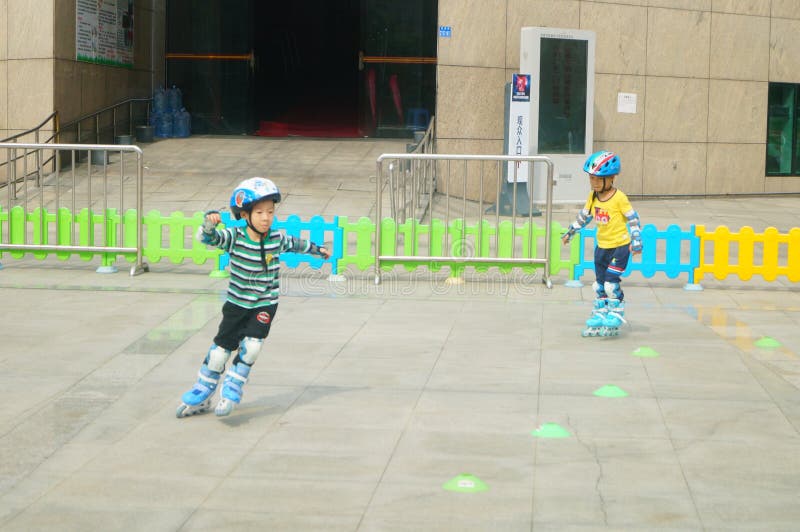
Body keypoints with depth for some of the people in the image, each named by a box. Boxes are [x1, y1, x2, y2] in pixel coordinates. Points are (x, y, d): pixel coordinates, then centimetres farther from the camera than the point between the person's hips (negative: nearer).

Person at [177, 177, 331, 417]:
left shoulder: (276, 238, -5)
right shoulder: (234, 237, -13)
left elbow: (294, 244, 16)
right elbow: (207, 238, -25)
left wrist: (316, 249, 29)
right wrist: (209, 223, -46)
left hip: (265, 305, 1)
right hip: (237, 304, 0)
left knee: (251, 345, -19)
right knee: (221, 348, 5)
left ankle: (232, 388, 2)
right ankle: (202, 394, 24)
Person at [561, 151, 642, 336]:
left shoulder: (619, 198, -16)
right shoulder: (593, 196, 3)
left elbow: (633, 219, -11)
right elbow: (584, 216, 17)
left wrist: (636, 242, -15)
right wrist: (570, 233, 23)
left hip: (619, 246, -7)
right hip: (602, 246, 7)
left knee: (611, 281, -13)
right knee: (599, 282, 10)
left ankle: (616, 313, 2)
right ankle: (600, 314, 20)